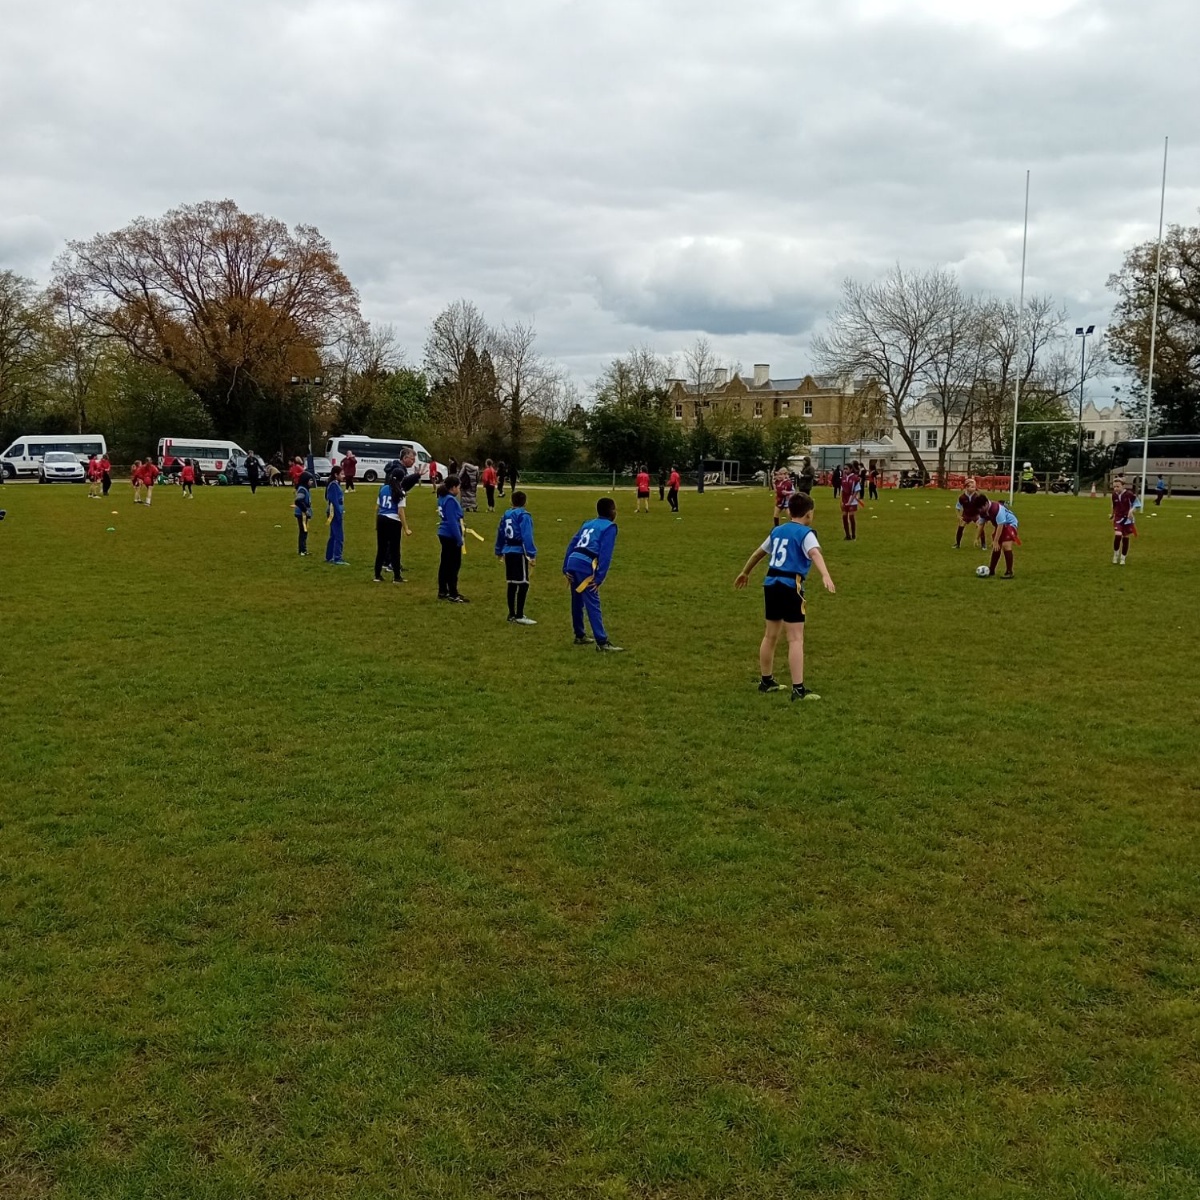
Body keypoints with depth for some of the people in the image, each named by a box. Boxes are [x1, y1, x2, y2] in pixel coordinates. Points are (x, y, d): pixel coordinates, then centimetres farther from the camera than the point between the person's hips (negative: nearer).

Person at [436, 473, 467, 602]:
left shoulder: (443, 498, 10)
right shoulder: (450, 500, -19)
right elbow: (452, 521, -20)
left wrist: (461, 528, 22)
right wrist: (459, 538, -17)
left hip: (444, 535, 10)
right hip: (451, 536, -10)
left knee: (445, 563, 15)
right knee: (454, 565, -4)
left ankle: (442, 591, 23)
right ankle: (453, 595, -2)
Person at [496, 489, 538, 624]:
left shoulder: (506, 515, 12)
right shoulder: (524, 516, -10)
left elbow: (500, 533, 19)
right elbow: (527, 537, -18)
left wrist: (499, 551, 31)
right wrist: (531, 555, -19)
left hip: (508, 552, 8)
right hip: (519, 552, -8)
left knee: (512, 583, 14)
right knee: (523, 584, -6)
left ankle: (512, 614, 19)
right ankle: (519, 616, -8)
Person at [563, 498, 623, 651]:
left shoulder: (588, 524, 25)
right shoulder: (609, 527, 3)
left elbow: (572, 544, 19)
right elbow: (605, 554, -8)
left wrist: (565, 567, 17)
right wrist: (599, 577, -11)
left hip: (573, 561, 8)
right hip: (585, 566, -8)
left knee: (577, 601, 20)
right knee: (592, 604, -9)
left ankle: (580, 636, 33)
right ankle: (603, 642, -11)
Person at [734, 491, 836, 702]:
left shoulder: (777, 530, 16)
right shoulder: (805, 533, -5)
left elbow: (759, 552, 30)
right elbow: (815, 553, -25)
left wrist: (745, 573, 44)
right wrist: (825, 576, -40)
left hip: (771, 584, 7)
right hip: (790, 587, -7)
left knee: (771, 634, 19)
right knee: (796, 639, -6)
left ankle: (766, 681, 32)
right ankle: (798, 689, -10)